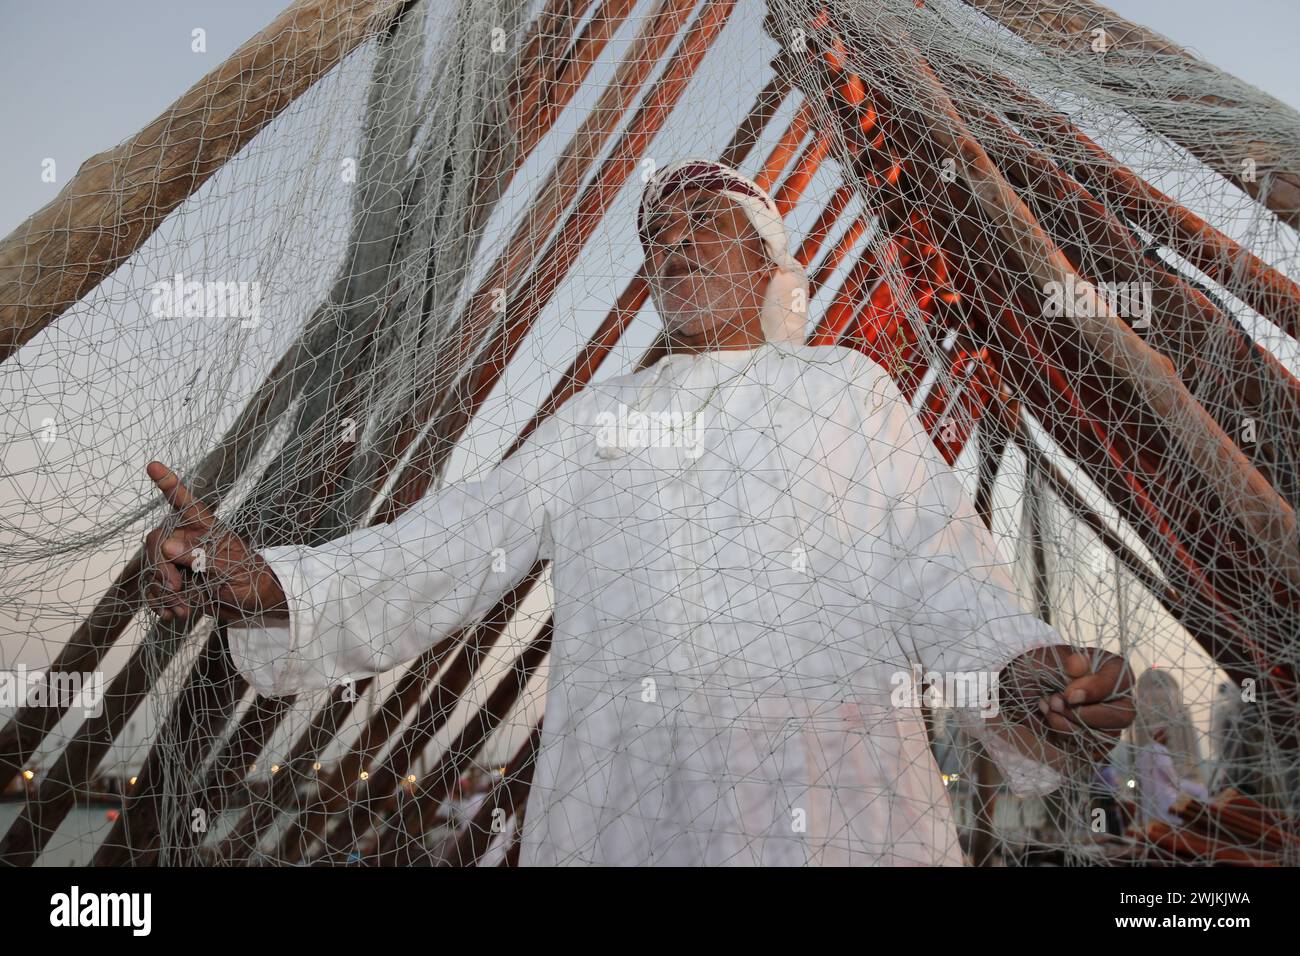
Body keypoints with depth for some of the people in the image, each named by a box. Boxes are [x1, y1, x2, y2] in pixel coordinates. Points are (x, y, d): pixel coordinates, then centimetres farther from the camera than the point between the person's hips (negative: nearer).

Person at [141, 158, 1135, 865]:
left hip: (837, 805, -1)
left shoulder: (846, 385, 12)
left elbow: (940, 564, 2)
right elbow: (456, 540, 9)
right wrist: (270, 585, -6)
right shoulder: (596, 414, 19)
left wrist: (1027, 664, -19)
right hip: (613, 803, 2)